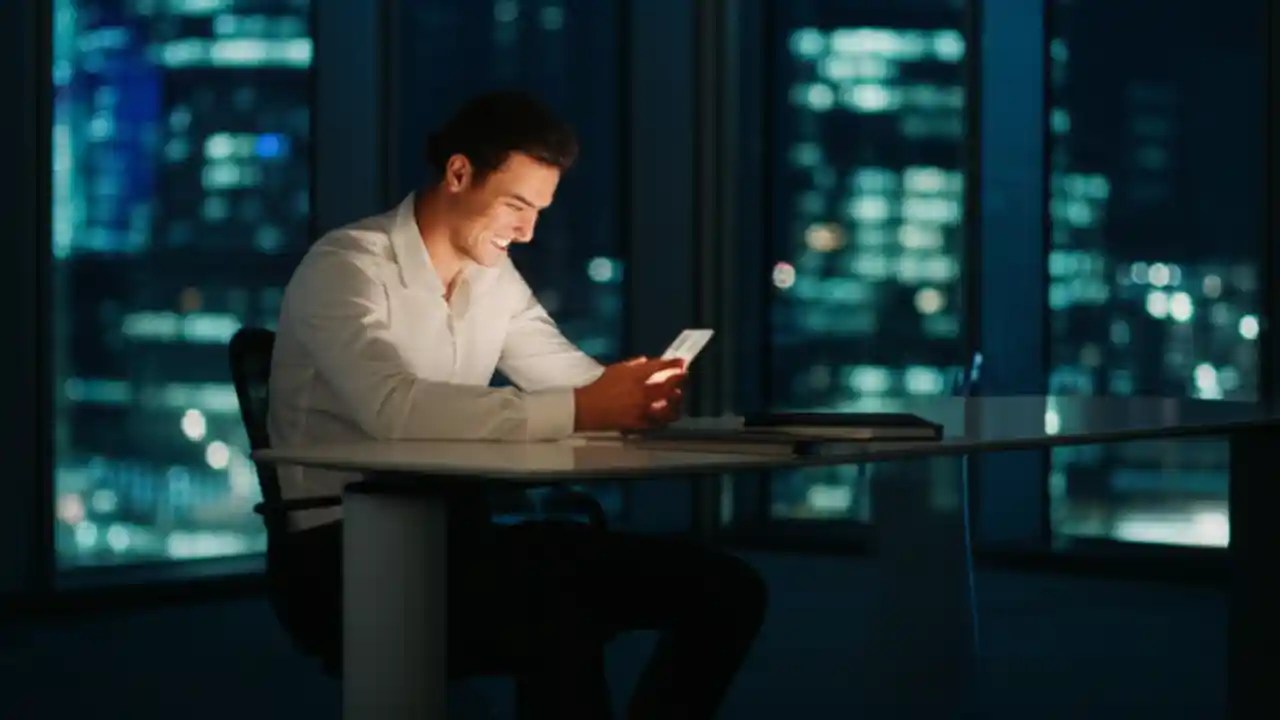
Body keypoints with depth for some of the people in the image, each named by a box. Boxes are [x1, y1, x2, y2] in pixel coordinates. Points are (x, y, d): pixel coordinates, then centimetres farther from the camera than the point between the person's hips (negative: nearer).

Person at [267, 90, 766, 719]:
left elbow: (578, 382, 10)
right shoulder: (345, 269, -14)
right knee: (558, 619, -38)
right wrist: (579, 410, -37)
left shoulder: (493, 276, 11)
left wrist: (636, 398, -16)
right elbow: (396, 409, -32)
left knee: (725, 590, -3)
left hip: (456, 531, 8)